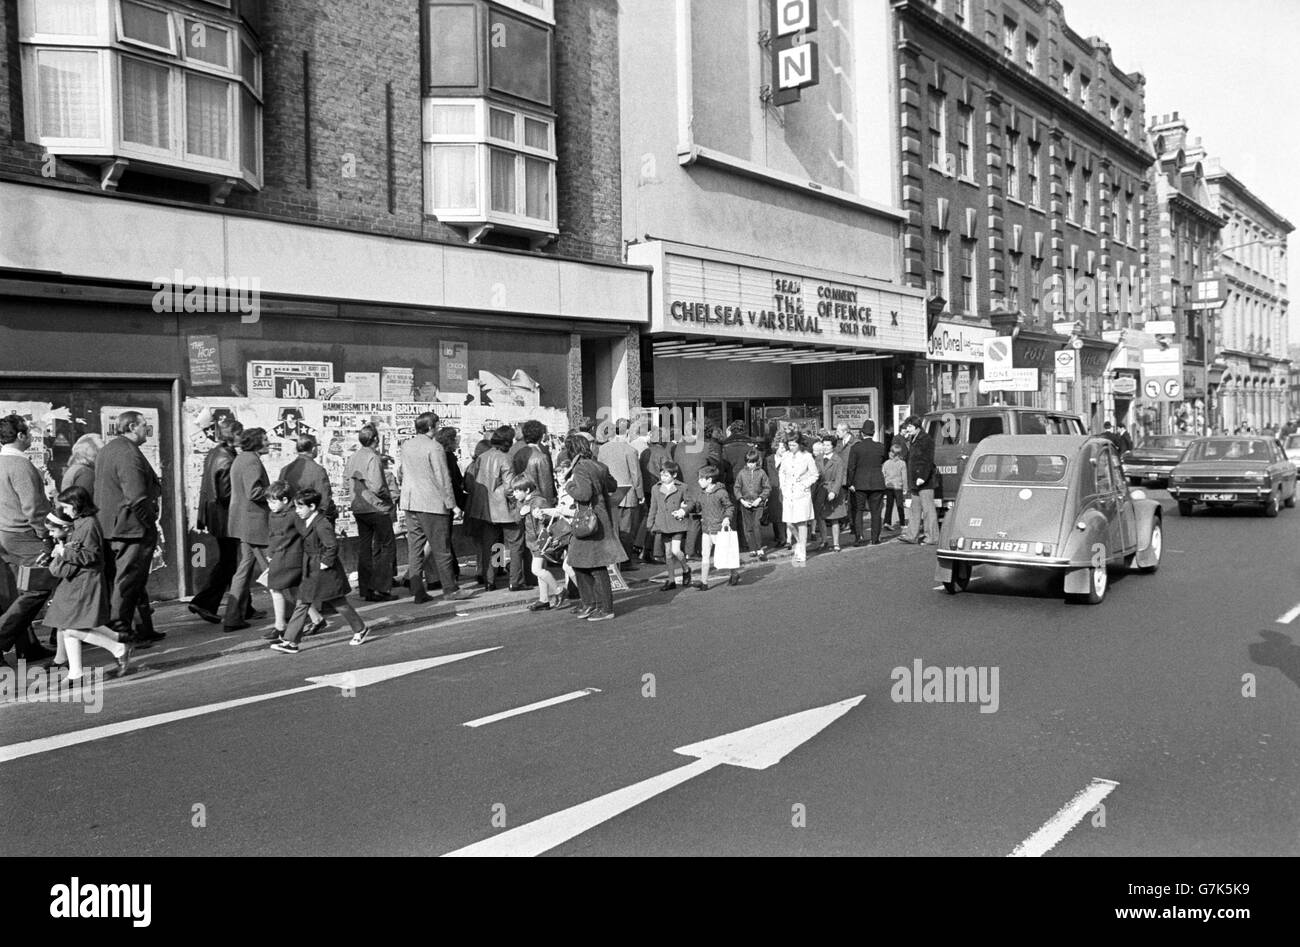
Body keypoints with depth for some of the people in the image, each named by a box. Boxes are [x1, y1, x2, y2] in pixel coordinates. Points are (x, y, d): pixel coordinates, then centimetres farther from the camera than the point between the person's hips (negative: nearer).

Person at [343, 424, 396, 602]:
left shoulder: (353, 457, 5)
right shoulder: (373, 458, -18)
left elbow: (345, 479, 14)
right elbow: (377, 486, -24)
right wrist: (388, 496, -7)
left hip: (358, 508, 8)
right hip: (376, 508, -7)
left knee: (364, 547, 11)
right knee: (387, 547, 2)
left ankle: (366, 589, 15)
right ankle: (381, 589, -2)